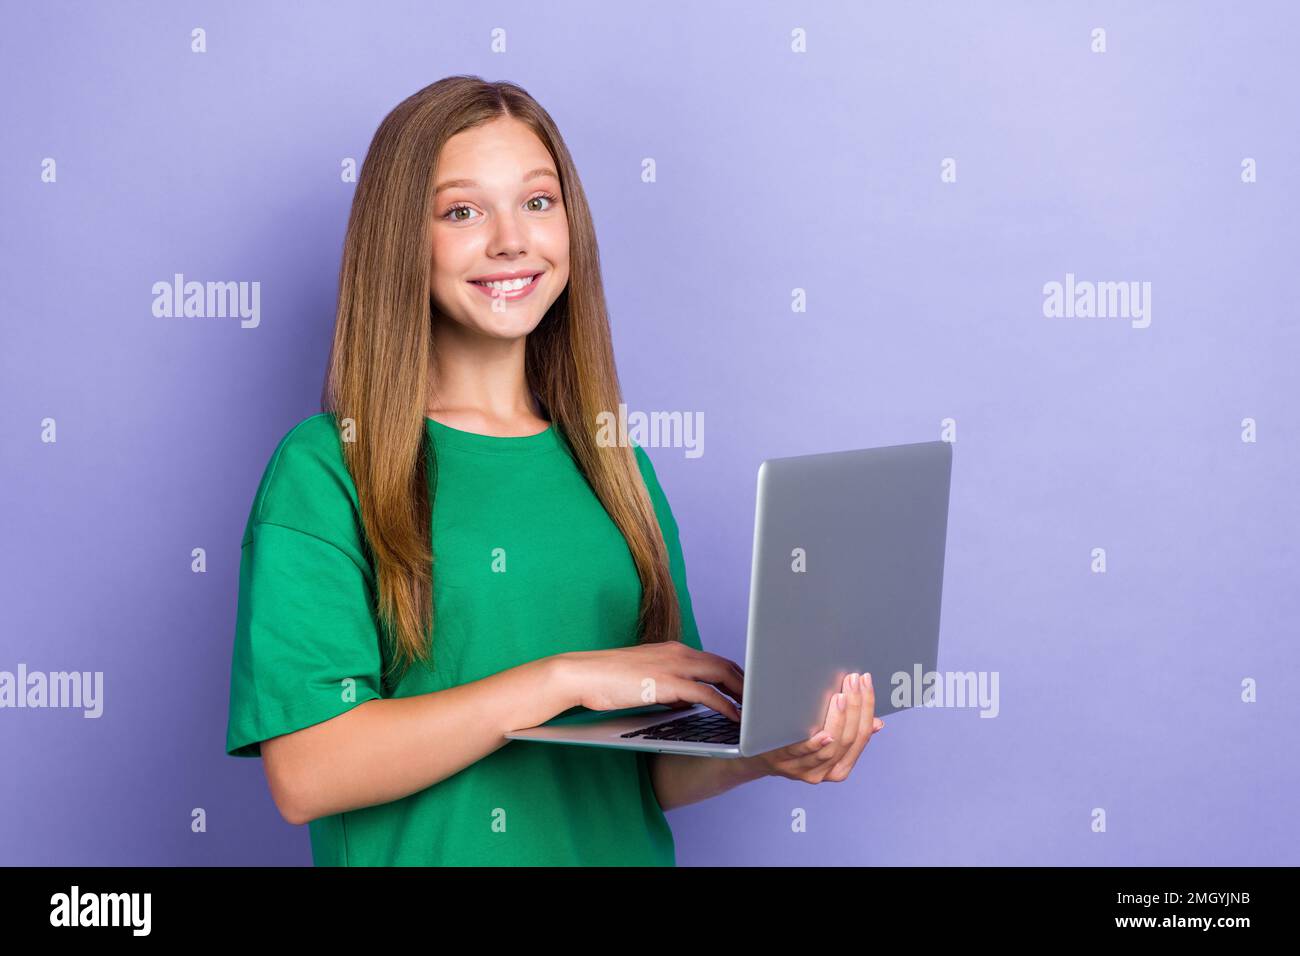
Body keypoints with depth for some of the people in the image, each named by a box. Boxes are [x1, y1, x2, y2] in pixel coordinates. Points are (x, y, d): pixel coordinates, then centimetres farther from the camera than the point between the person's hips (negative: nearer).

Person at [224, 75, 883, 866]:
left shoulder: (616, 465, 8)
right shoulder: (326, 470, -5)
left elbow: (657, 771, 9)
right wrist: (569, 679, -16)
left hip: (621, 848, 3)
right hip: (426, 851, -3)